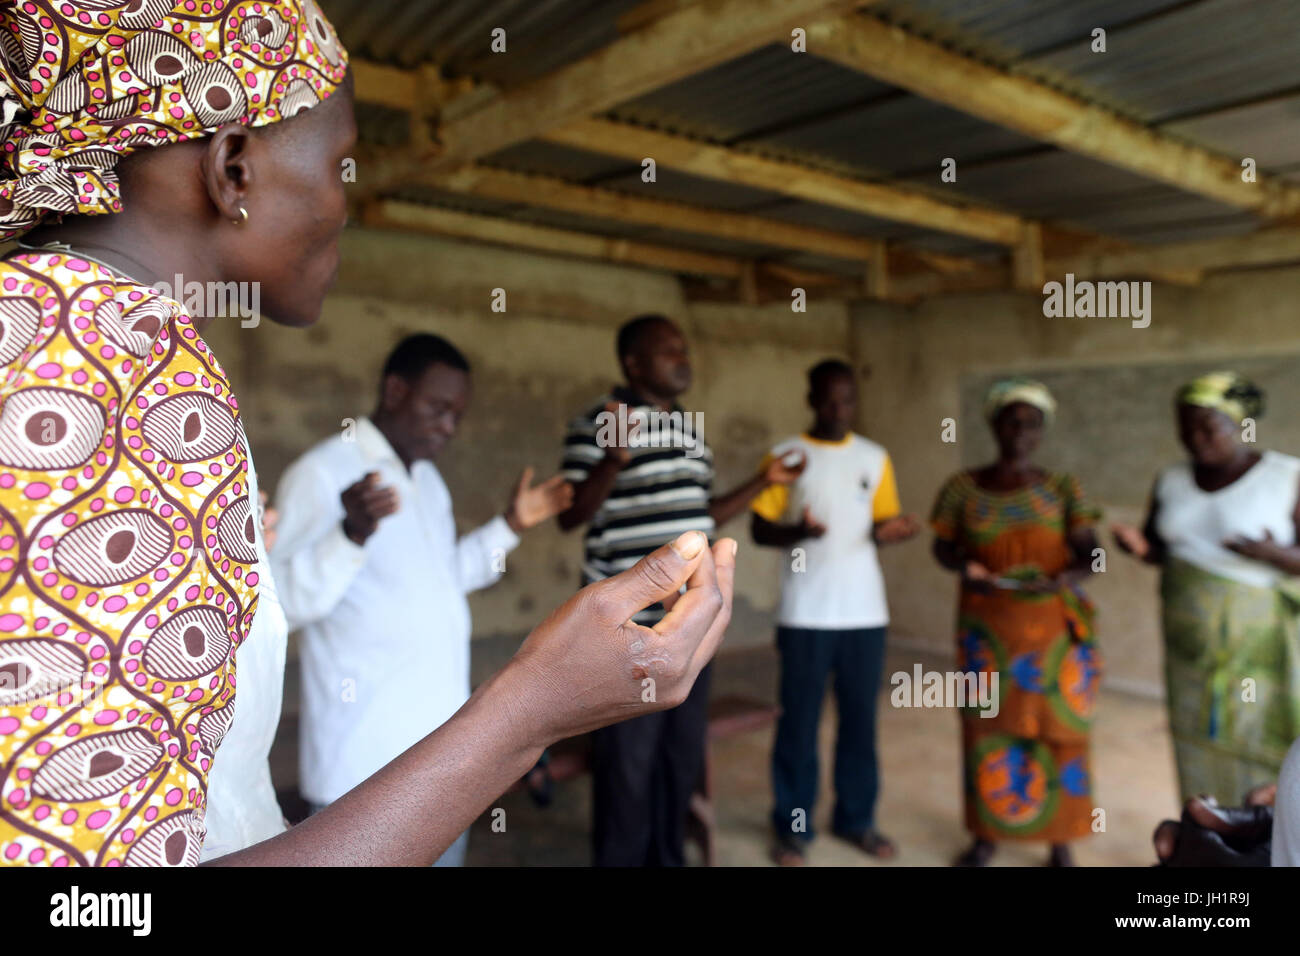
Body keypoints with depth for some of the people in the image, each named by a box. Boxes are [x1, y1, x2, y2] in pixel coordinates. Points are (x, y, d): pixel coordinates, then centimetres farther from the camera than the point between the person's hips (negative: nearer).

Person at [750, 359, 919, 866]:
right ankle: (794, 826, 19)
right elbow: (759, 528, -2)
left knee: (861, 717, 11)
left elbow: (884, 522, 12)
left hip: (865, 611, 3)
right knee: (799, 720, 5)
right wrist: (796, 532, -22)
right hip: (805, 613, -3)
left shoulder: (875, 458, 8)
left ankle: (856, 818, 27)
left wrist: (892, 531, -11)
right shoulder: (785, 455, -2)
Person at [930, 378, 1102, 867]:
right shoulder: (963, 486, -2)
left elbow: (1088, 552, -8)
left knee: (1057, 727, 4)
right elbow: (942, 546, 2)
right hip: (987, 626, 0)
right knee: (987, 724, 7)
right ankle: (987, 832, 22)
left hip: (1052, 626, 0)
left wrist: (1066, 577, -29)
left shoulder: (1062, 487, -3)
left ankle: (1061, 839, 19)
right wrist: (965, 566, -18)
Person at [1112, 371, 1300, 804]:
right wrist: (1138, 545, -11)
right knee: (1202, 748, 12)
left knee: (1265, 756, 1)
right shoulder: (1172, 481, 2)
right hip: (1194, 640, 4)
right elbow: (1157, 548, 10)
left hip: (1262, 640, -4)